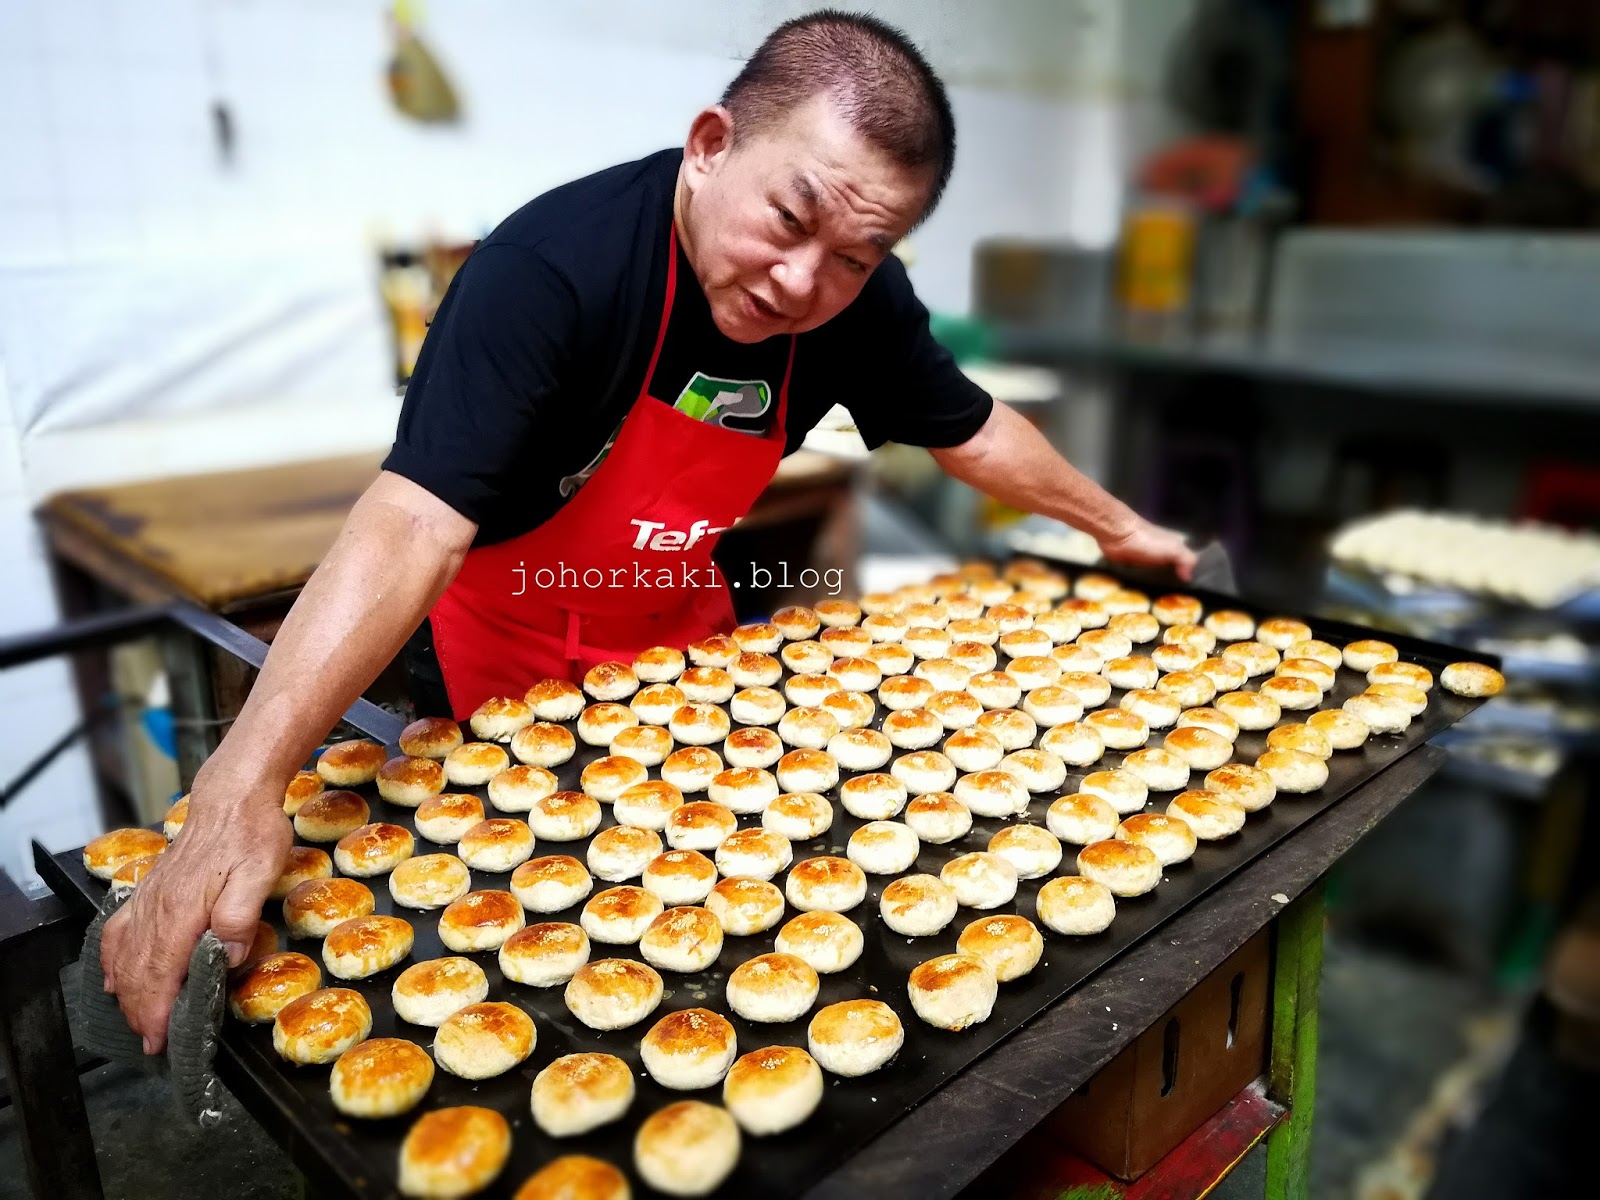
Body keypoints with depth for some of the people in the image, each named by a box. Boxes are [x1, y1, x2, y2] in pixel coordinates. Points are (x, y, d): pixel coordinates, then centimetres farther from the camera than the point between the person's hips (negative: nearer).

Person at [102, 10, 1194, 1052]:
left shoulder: (859, 303, -16)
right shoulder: (552, 264, -35)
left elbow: (969, 428, 2)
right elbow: (412, 524, -44)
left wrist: (1115, 524, 11)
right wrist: (245, 786, -52)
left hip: (683, 643, 5)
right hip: (502, 669, -4)